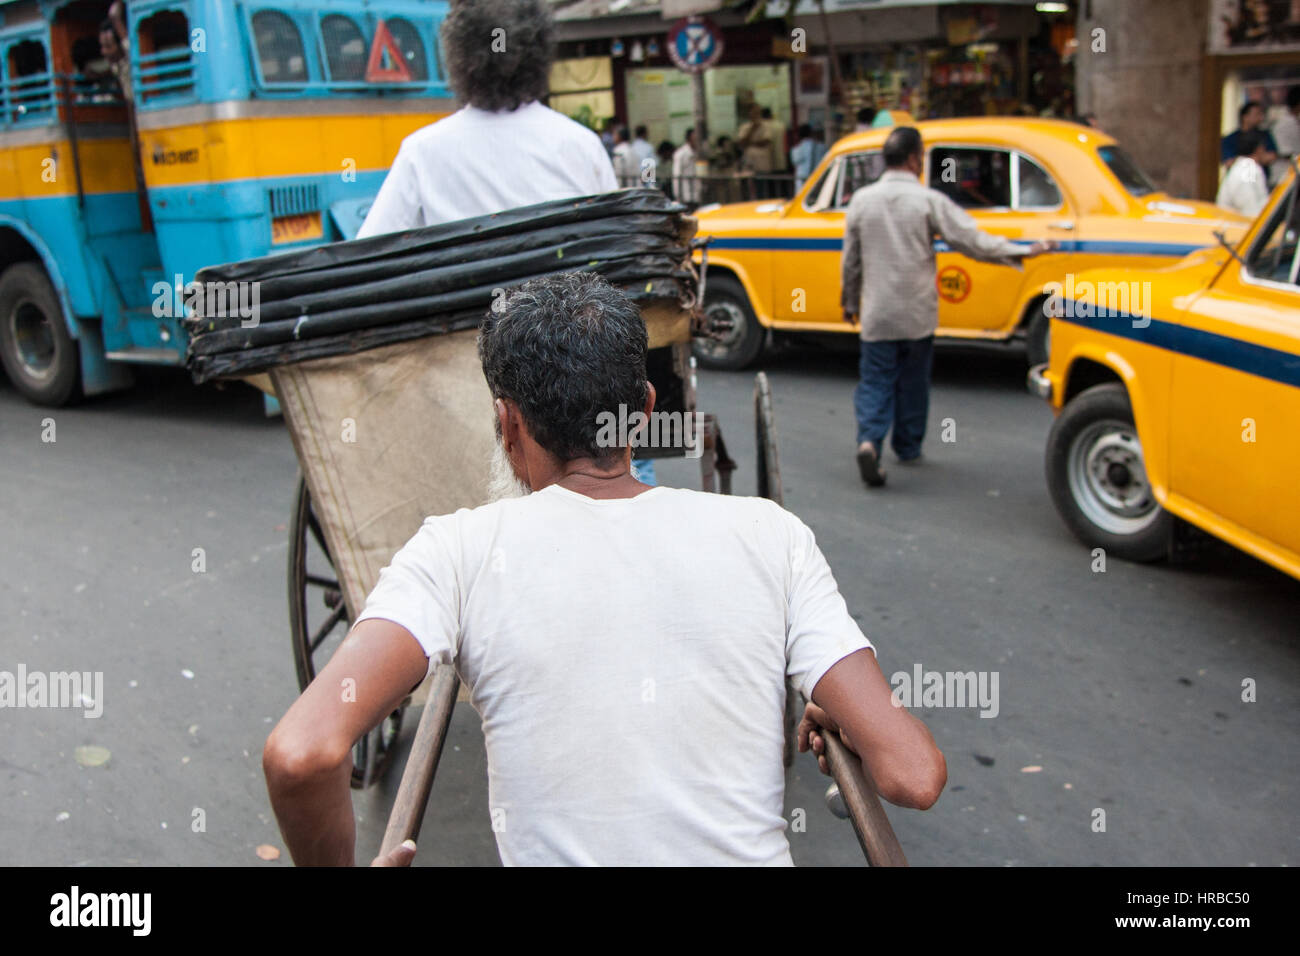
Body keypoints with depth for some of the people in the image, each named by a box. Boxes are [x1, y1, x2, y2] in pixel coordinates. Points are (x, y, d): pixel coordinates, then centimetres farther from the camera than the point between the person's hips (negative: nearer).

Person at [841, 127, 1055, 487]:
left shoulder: (861, 200, -1)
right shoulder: (929, 200, -9)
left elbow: (851, 261, 6)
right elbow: (972, 240, -10)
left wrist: (850, 303, 19)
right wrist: (1023, 251, -1)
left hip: (877, 313, 1)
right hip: (918, 314, -1)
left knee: (875, 381, 3)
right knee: (913, 383, 15)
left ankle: (869, 440, -20)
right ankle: (908, 448, 26)